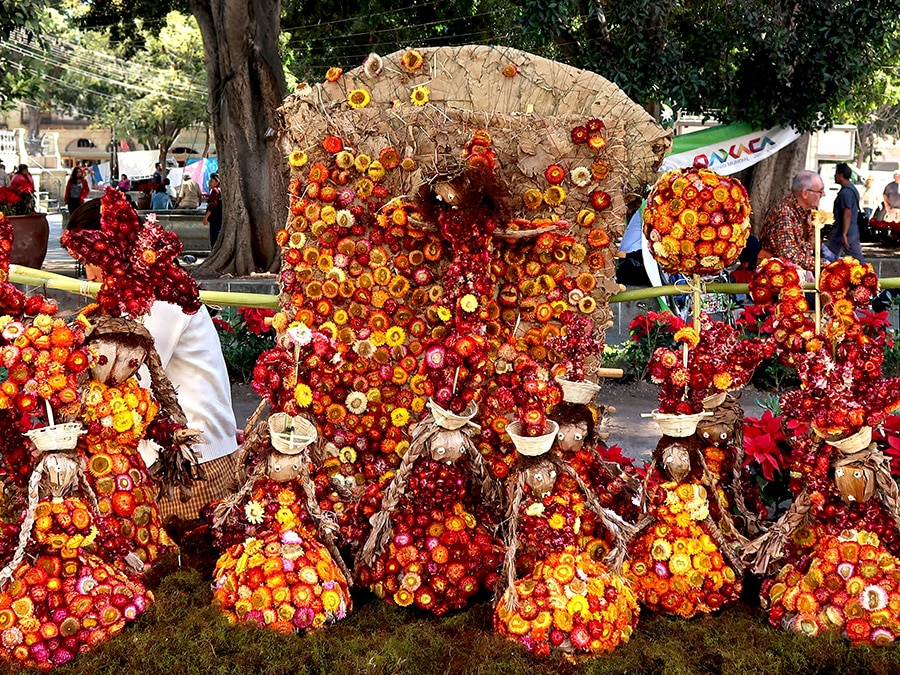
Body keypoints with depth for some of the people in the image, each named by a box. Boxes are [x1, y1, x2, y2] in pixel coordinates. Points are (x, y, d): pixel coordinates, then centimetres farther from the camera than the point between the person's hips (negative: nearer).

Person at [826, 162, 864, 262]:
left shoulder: (845, 192, -17)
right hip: (854, 231, 10)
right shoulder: (852, 188, 15)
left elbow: (847, 215, -23)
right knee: (858, 259, 10)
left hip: (844, 232, -10)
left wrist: (844, 235, -26)